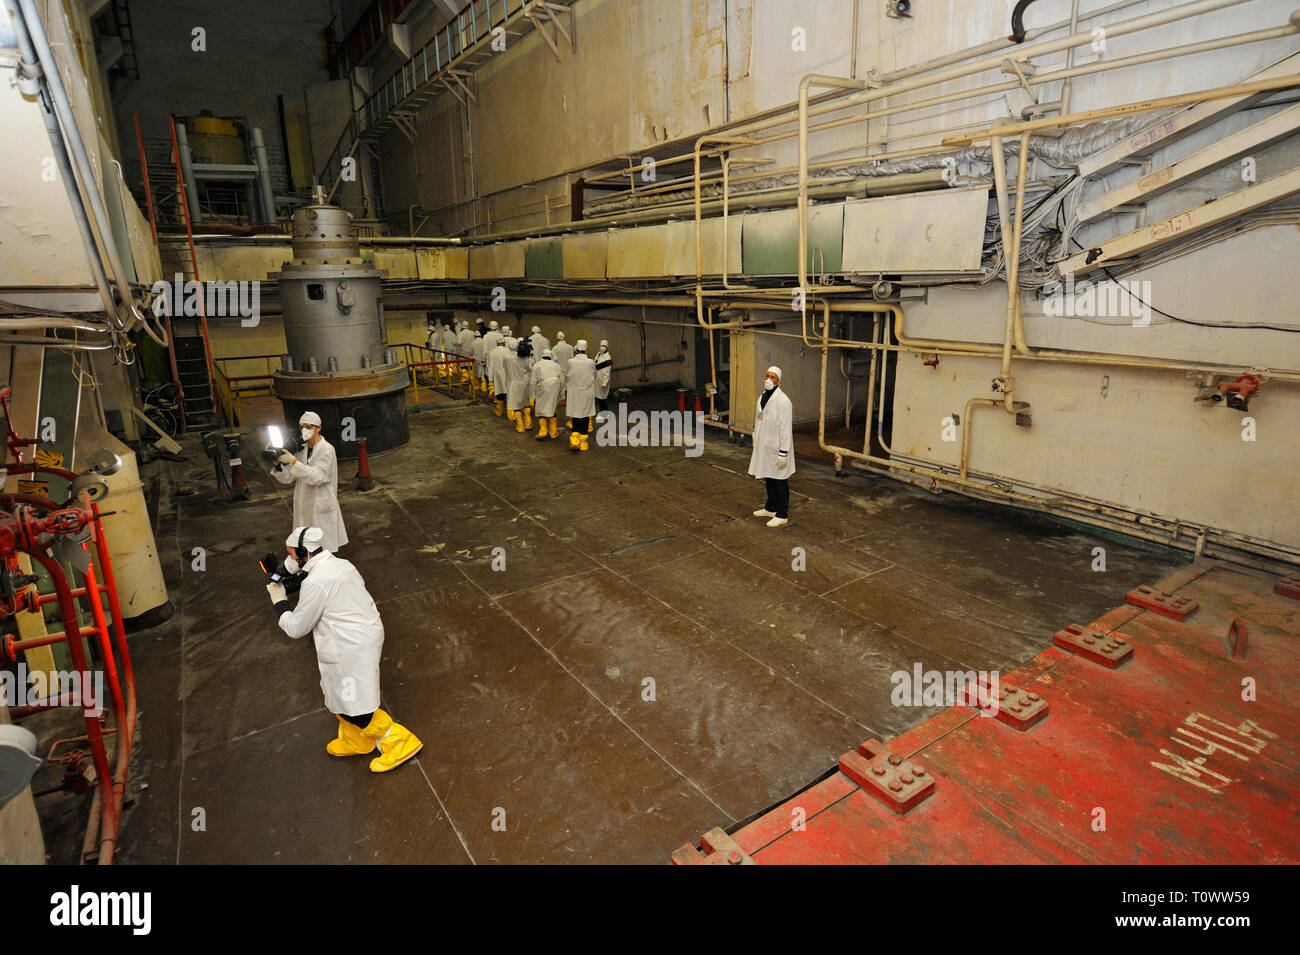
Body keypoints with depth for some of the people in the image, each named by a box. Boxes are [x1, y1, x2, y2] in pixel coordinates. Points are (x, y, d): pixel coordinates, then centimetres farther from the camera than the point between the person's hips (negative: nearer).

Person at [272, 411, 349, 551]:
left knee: (326, 547, -2)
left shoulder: (327, 450, -10)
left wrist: (293, 461, -25)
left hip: (322, 508, -6)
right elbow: (288, 478, 7)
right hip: (304, 507, 6)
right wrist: (278, 464, -10)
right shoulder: (301, 449, 9)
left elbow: (316, 477, -21)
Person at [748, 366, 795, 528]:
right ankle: (770, 508, 35)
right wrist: (756, 447, 18)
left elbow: (785, 428, -19)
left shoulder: (783, 401, -16)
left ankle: (782, 516, 10)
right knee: (769, 480, 20)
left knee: (780, 482, 1)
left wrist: (783, 453, -21)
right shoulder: (762, 397, 10)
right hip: (764, 448, 8)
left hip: (776, 449, -8)